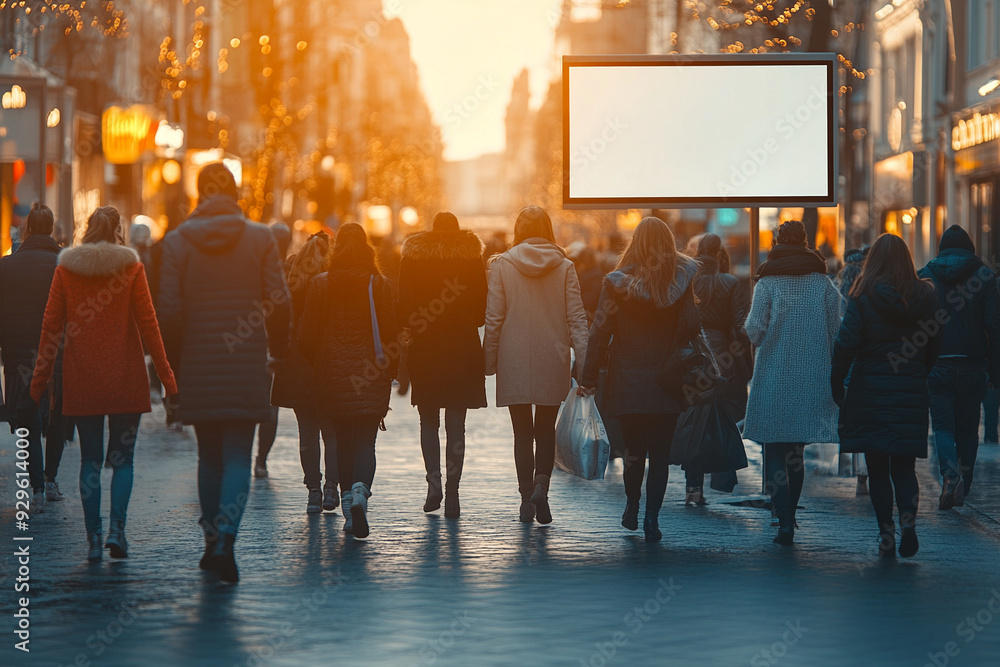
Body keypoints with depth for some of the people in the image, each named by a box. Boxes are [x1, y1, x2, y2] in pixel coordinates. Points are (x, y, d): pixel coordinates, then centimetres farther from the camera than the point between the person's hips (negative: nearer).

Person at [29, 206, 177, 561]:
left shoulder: (66, 269, 1)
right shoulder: (131, 268, -3)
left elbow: (51, 327, 2)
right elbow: (148, 324, -4)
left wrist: (39, 380, 8)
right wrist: (166, 374, 2)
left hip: (81, 382, 1)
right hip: (126, 379, -1)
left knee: (90, 461, 8)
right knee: (123, 459, 7)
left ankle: (93, 537, 4)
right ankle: (117, 528, -8)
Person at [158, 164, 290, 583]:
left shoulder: (177, 242, -1)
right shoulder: (260, 238, -2)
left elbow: (169, 310, -4)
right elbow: (278, 301, -4)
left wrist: (175, 354, 9)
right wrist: (277, 346, 11)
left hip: (198, 367, 1)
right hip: (246, 368, -1)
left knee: (209, 455, 15)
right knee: (237, 455, 0)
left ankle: (212, 541, 18)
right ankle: (225, 538, -18)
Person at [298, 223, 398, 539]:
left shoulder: (320, 285, -1)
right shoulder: (380, 285, -3)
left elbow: (307, 336, 1)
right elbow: (390, 333, -2)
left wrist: (317, 367, 17)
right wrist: (390, 369, 10)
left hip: (332, 374, 1)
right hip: (371, 375, -1)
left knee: (343, 441, 13)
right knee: (365, 441, -1)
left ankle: (349, 509, 12)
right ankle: (360, 492, -28)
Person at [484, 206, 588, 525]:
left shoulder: (502, 265, -4)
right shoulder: (564, 267, -1)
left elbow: (494, 318, -3)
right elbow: (577, 317, -4)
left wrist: (489, 360, 4)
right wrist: (583, 362, -3)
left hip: (514, 361, -1)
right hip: (552, 361, 1)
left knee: (522, 431, 9)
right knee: (546, 429, 11)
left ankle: (527, 497, 7)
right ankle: (541, 487, -10)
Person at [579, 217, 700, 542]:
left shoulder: (618, 283, -6)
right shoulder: (681, 282, -4)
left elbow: (600, 331, -5)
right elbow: (692, 327, -6)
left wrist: (589, 376, 0)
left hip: (627, 381, 0)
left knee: (634, 448, 18)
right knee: (660, 452, 4)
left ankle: (632, 508, 23)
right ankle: (651, 518, -4)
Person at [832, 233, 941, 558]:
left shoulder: (864, 297, -7)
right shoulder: (925, 296, 2)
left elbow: (846, 343, -10)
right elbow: (935, 345, 6)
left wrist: (836, 384, -1)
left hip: (870, 389, -2)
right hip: (912, 391, 2)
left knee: (877, 468, 6)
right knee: (904, 466, 7)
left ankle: (886, 534, 3)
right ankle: (908, 520, -17)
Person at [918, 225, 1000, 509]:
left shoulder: (924, 276, 3)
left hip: (937, 365, -1)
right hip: (972, 365, 1)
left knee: (943, 427, 1)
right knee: (967, 429, 12)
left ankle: (950, 473, -24)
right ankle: (962, 487, 15)